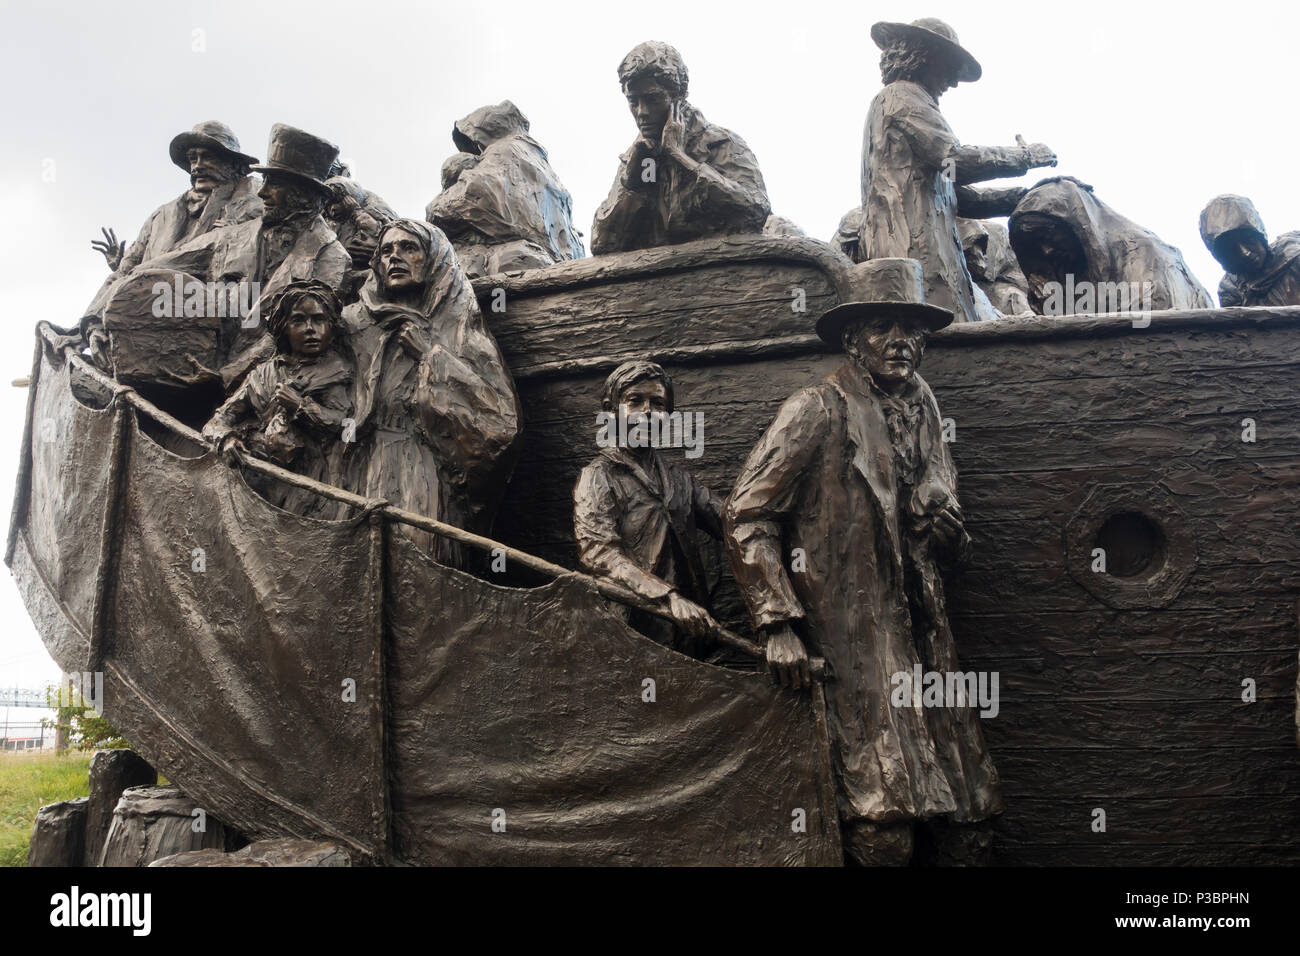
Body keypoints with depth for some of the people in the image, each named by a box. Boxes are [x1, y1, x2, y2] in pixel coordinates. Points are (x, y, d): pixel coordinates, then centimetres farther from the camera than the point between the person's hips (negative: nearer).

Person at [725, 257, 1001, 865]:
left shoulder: (920, 404, 15)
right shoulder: (819, 410, -4)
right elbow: (747, 516, -7)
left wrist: (944, 523, 2)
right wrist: (778, 623, -13)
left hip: (924, 633, 6)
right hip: (853, 641, -6)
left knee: (967, 818, 3)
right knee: (884, 830, -11)